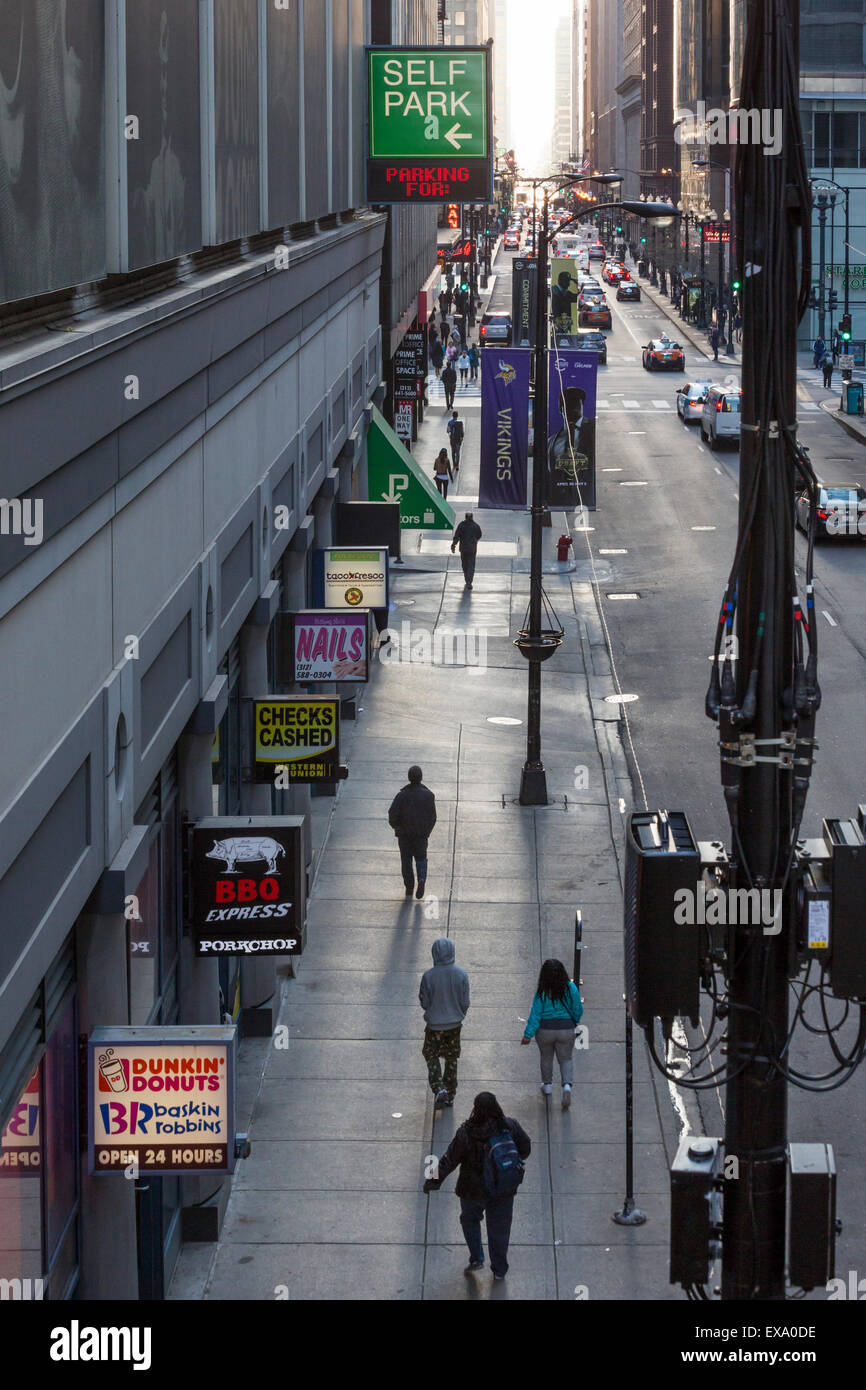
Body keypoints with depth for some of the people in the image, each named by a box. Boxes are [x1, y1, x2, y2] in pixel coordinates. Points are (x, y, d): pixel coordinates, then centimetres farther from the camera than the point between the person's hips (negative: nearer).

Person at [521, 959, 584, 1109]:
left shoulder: (542, 992, -14)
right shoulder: (571, 988, -10)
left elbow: (535, 1014, -13)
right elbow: (578, 1010, -1)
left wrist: (528, 1034, -9)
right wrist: (575, 1022, 20)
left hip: (545, 1029, -1)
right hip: (566, 1029, 1)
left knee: (546, 1057, 23)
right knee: (566, 1059, 13)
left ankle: (547, 1085, 38)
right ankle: (567, 1084, -11)